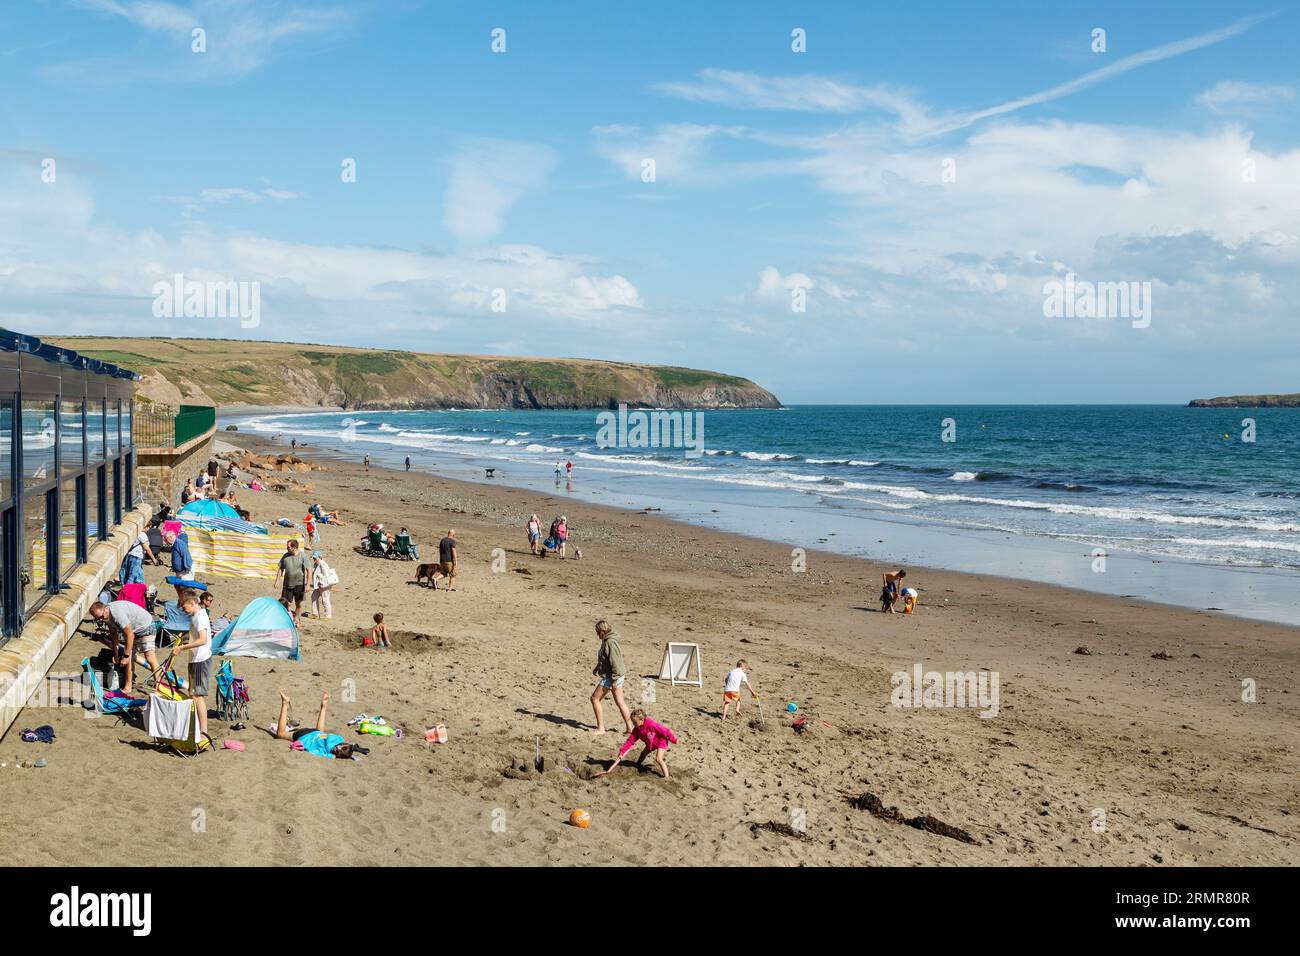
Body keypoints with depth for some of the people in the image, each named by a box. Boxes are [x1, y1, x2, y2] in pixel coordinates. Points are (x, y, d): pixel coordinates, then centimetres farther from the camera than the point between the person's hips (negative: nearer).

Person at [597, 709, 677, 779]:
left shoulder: (652, 725, -36)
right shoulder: (636, 730, -14)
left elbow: (665, 731, -27)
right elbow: (630, 741, -13)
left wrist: (673, 740, -17)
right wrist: (622, 752, -21)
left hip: (661, 741, -8)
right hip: (650, 744, 8)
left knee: (658, 759, -20)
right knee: (643, 753, 23)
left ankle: (666, 776, -17)